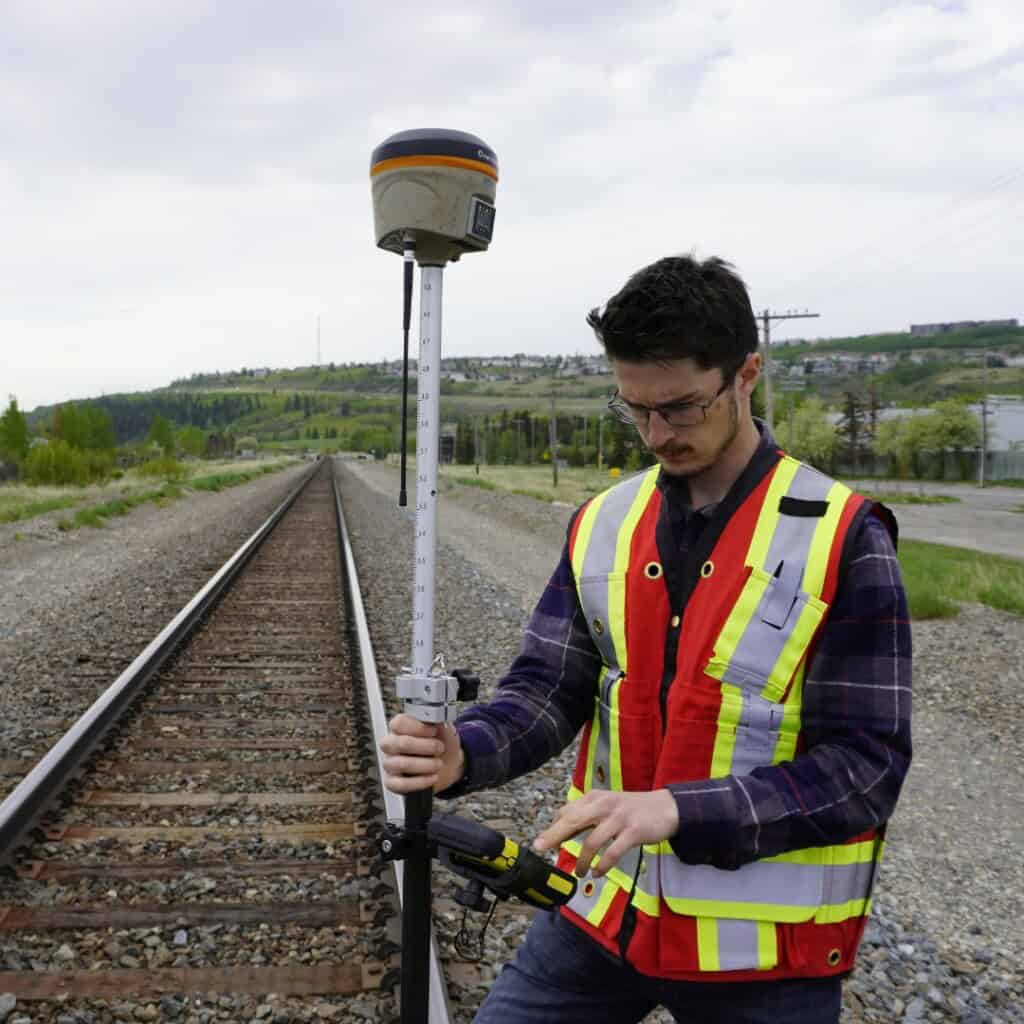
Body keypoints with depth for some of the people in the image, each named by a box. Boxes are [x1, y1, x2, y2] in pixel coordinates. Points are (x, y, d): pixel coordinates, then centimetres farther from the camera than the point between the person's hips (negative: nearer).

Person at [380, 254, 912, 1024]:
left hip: (764, 946, -3)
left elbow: (863, 767, -15)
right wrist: (462, 752, -21)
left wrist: (675, 810, -27)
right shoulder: (602, 526, 0)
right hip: (606, 909, 4)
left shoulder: (844, 541, -14)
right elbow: (548, 687, 0)